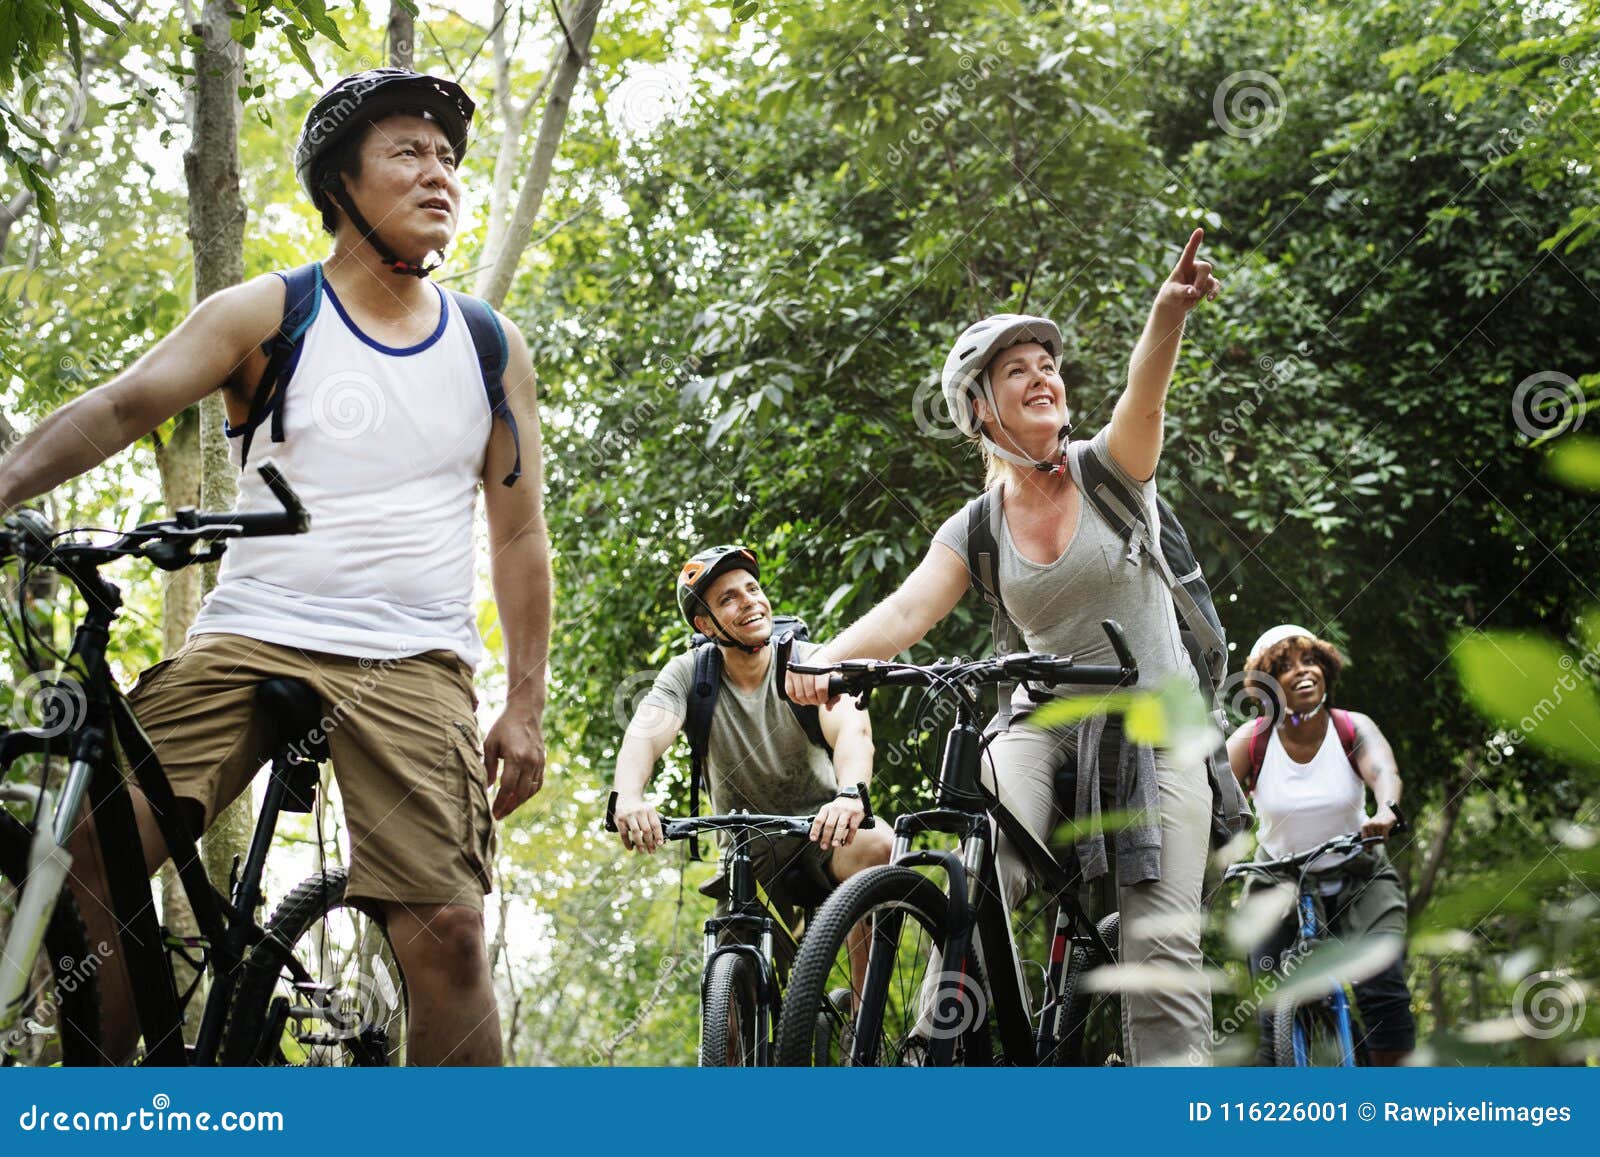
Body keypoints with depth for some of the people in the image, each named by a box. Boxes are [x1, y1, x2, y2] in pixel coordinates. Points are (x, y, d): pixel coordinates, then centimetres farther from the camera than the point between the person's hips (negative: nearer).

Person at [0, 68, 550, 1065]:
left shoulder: (491, 348, 12)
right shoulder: (269, 317, 6)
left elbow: (519, 533, 13)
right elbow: (125, 405, -7)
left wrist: (526, 705, 6)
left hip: (412, 668, 1)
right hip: (250, 640, 0)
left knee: (446, 929, -15)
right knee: (87, 860, -16)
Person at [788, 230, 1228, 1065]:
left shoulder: (1109, 470, -4)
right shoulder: (975, 528, 2)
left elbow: (1143, 399, -26)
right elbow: (908, 610, -15)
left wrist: (1169, 314, -49)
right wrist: (824, 662, -36)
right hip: (1045, 722, 2)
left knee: (1162, 942, -14)